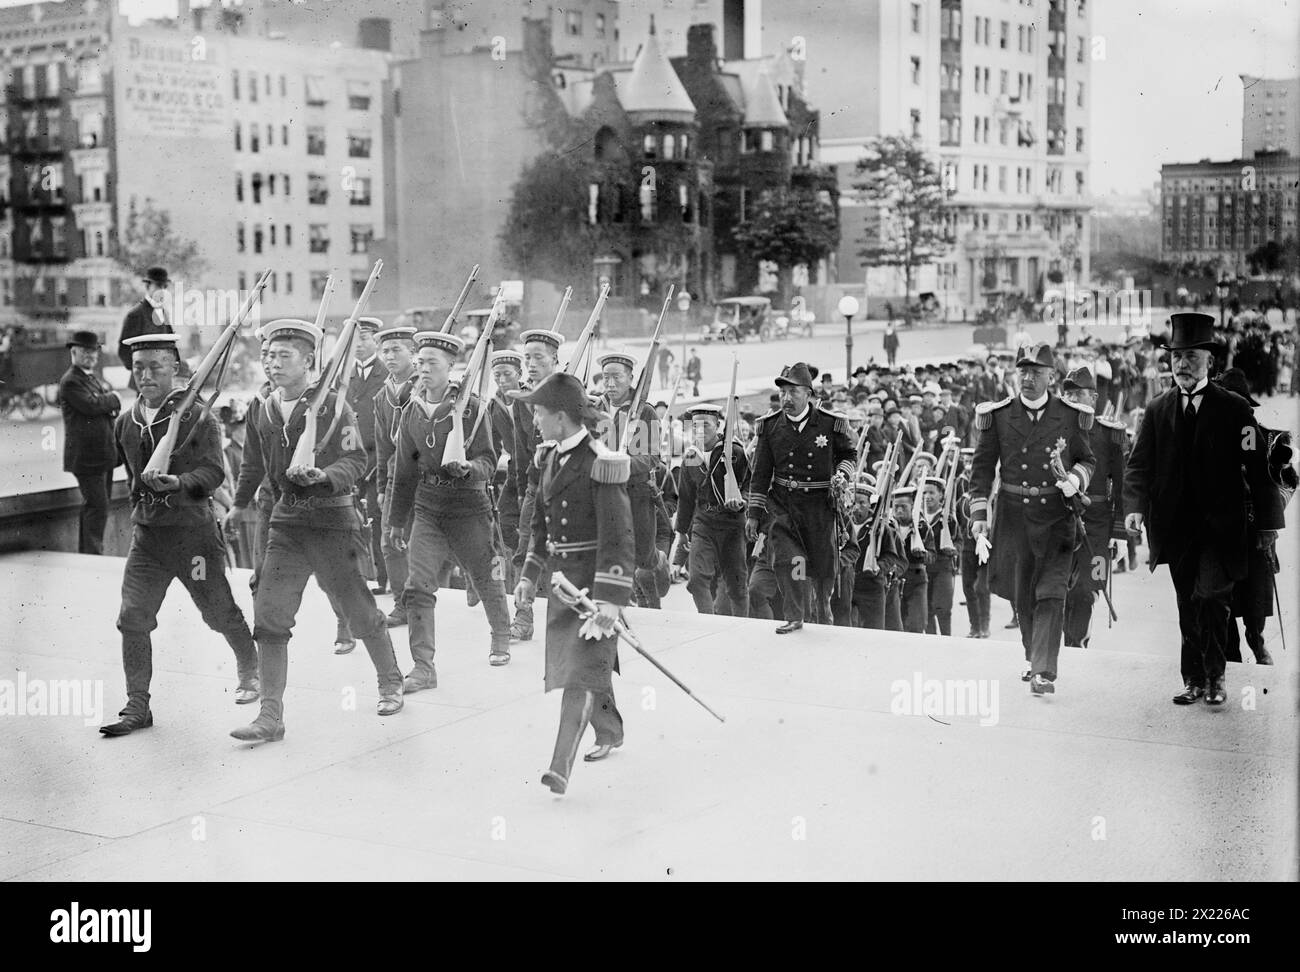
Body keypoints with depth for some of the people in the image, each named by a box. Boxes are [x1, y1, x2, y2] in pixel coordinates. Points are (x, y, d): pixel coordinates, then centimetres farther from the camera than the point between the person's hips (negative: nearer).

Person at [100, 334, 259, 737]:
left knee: (220, 614, 9)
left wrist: (178, 483, -34)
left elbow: (214, 471, -18)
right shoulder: (125, 424, 6)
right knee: (132, 617, -5)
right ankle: (137, 707, 4)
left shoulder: (197, 418, -9)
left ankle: (249, 670, 37)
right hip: (146, 533, 4)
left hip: (193, 530, -4)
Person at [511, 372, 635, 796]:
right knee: (576, 662, 20)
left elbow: (618, 538, -22)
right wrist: (529, 575, 13)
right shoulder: (549, 458, 7)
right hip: (561, 576, 9)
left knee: (581, 669, -12)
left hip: (593, 578, -9)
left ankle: (562, 765, -13)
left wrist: (609, 603, -26)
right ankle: (610, 733, 42)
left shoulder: (599, 464, -20)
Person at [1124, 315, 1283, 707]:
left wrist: (1267, 522, -2)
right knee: (1187, 607, 8)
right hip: (1176, 524, 3)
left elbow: (1257, 466, 1)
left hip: (1221, 524, -3)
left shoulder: (1234, 409, 1)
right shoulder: (1157, 410, 9)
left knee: (1210, 595, -17)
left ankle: (1215, 676, -3)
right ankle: (1194, 680, 17)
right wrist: (1135, 505, -13)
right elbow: (1139, 464, 5)